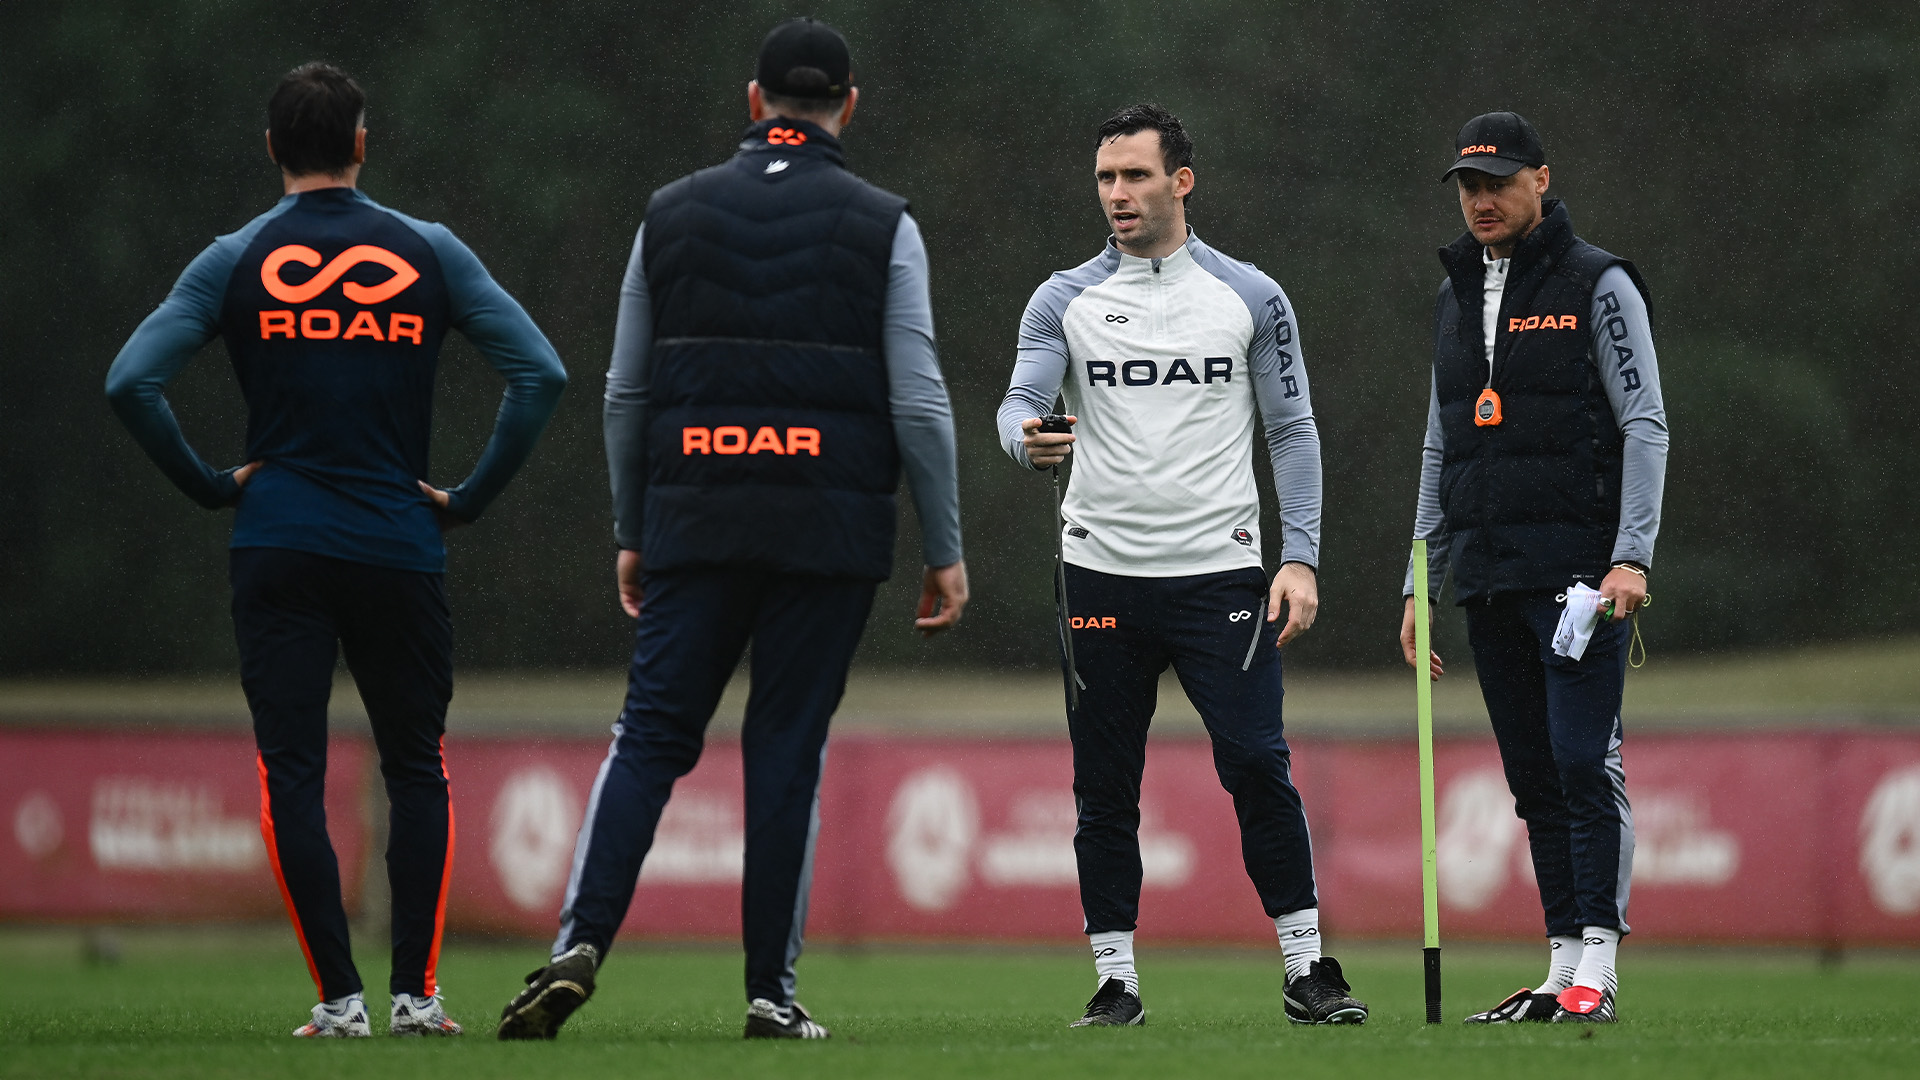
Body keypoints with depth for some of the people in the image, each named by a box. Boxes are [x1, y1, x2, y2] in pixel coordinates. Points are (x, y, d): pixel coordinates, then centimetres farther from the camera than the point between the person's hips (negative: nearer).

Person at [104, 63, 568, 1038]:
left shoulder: (236, 262, 1)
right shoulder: (428, 254, 3)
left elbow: (131, 382, -9)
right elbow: (540, 374, -4)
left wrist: (208, 485, 2)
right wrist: (471, 498, 2)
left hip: (278, 548, -1)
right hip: (400, 549, 1)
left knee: (292, 772, 2)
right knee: (416, 768, 12)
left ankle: (338, 998, -5)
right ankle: (414, 991, 3)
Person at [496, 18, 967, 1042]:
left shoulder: (673, 214, 7)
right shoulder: (881, 225, 1)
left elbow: (626, 392, 10)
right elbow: (918, 402, -4)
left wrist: (630, 533, 19)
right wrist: (945, 552, 2)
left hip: (696, 524, 1)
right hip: (832, 533, -1)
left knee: (651, 734, 3)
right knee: (789, 748, 4)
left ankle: (579, 942, -15)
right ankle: (771, 990, 4)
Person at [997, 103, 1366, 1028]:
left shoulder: (1250, 298, 5)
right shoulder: (1065, 300, 6)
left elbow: (1292, 432, 6)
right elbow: (1021, 400, -4)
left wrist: (1299, 558, -4)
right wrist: (1029, 439, -30)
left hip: (1220, 574, -1)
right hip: (1104, 578, 1)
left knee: (1259, 769, -9)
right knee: (1105, 788, 4)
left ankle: (1307, 968, -1)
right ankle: (1115, 978, 11)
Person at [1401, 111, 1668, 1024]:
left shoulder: (1598, 285, -1)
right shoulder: (1455, 298, 18)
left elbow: (1644, 426, -6)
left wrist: (1632, 556, -16)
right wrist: (1422, 582, 17)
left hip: (1577, 566, -6)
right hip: (1488, 575, 6)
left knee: (1585, 762, -12)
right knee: (1534, 777, 5)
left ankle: (1596, 969, -14)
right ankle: (1562, 967, 6)